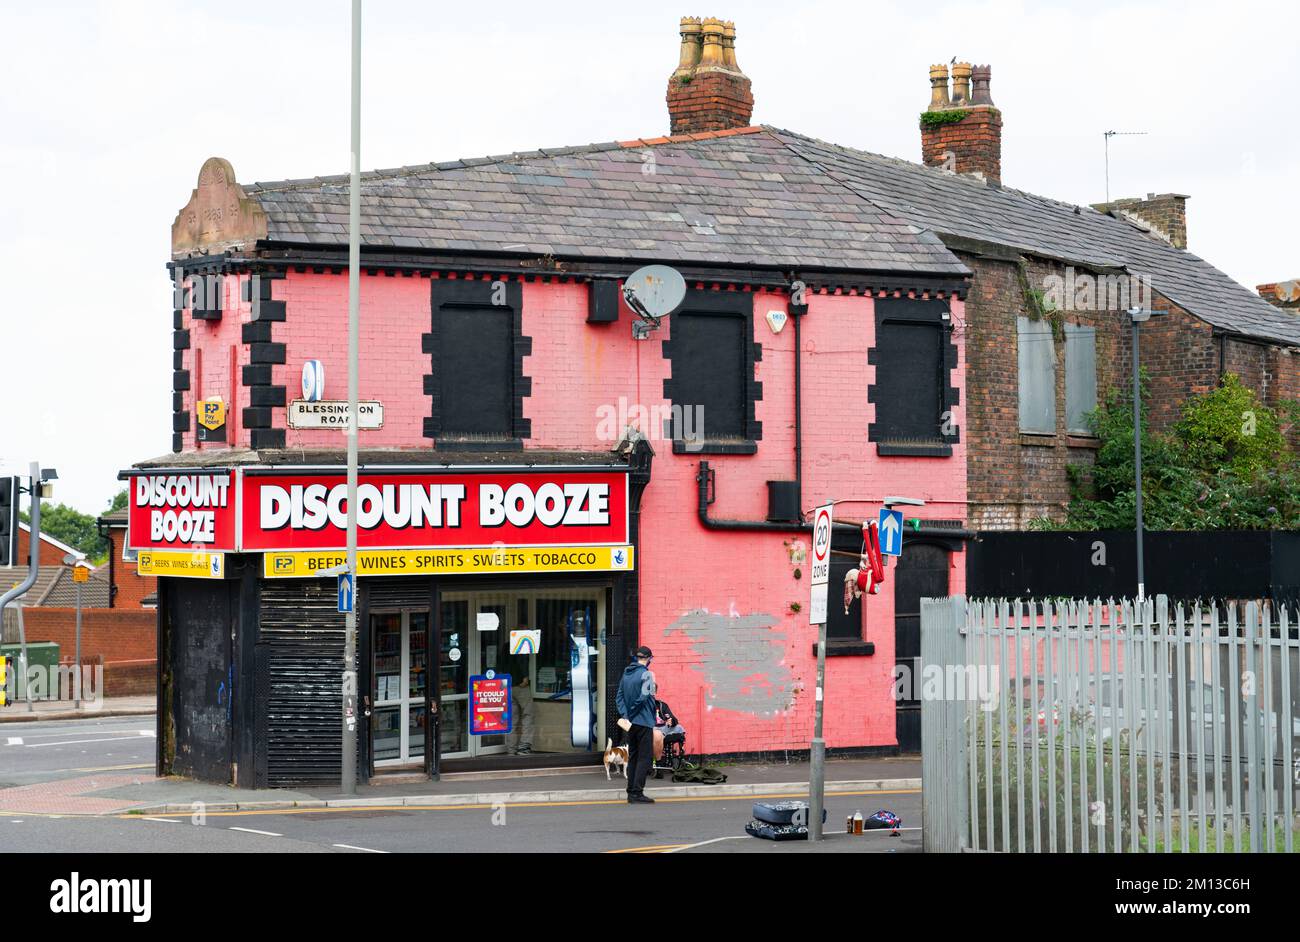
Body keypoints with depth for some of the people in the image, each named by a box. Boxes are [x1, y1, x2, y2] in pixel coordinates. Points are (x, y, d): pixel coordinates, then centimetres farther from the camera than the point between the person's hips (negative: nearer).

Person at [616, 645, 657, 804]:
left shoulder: (626, 674, 10)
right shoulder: (646, 674, -12)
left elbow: (619, 697, 7)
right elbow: (643, 696, -20)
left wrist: (625, 715, -1)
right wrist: (632, 712, -7)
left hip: (631, 723, 7)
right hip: (644, 722, -7)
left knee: (632, 757, 14)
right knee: (644, 757, -3)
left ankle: (631, 792, 15)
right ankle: (637, 792, -8)